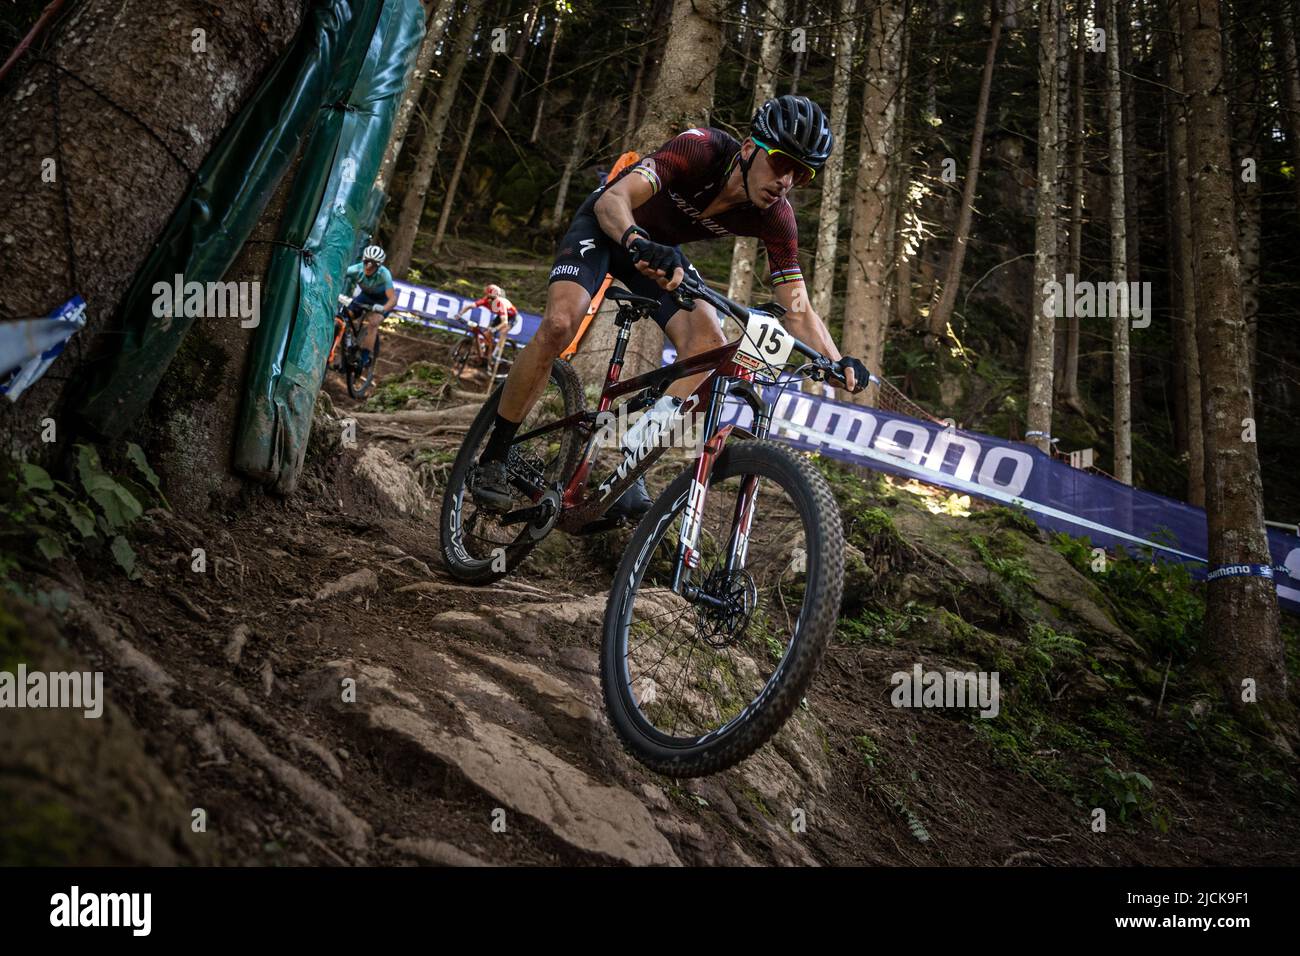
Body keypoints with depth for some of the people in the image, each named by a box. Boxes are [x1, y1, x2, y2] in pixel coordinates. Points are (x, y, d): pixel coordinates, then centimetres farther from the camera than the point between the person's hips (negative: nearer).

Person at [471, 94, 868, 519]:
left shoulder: (775, 216, -21)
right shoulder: (701, 148, -34)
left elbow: (798, 309, -19)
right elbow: (613, 199, -45)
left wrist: (838, 361, -36)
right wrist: (639, 245, -66)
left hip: (660, 247, 5)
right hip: (607, 226, -4)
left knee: (709, 342, -19)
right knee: (559, 324, -28)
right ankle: (493, 458, -9)